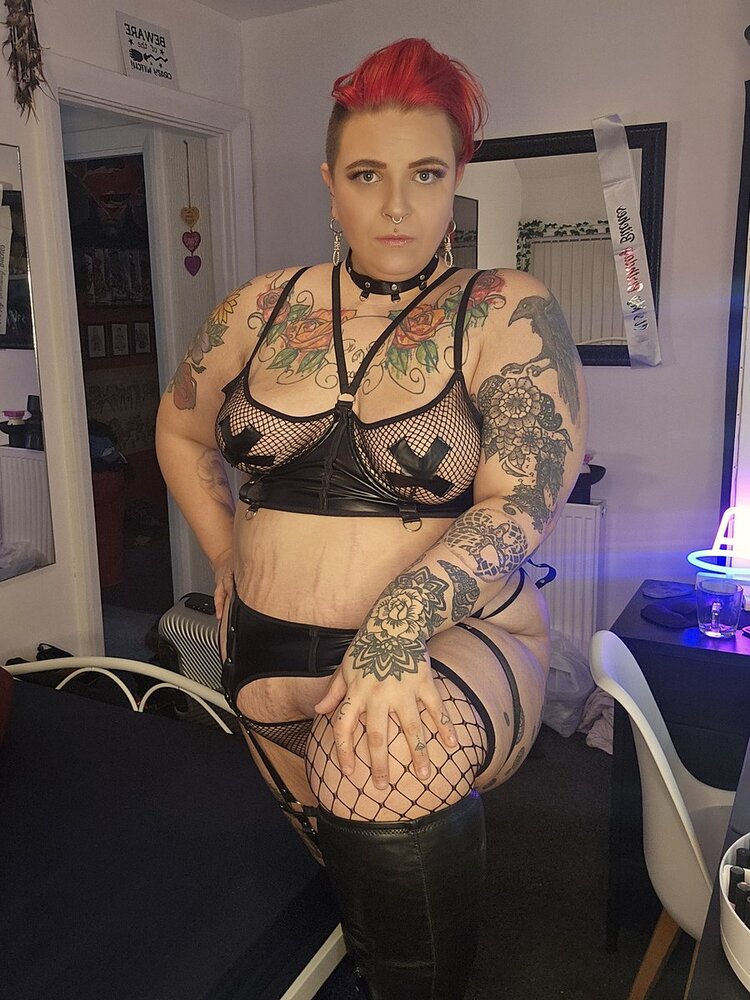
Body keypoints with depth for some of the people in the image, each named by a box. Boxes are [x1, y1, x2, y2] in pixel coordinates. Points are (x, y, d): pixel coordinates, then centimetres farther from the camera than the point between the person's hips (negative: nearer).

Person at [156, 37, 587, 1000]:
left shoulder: (508, 315, -7)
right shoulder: (265, 308, 3)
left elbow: (519, 505, -16)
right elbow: (180, 431, 18)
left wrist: (404, 615, -31)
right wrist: (230, 563, 10)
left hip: (449, 641, -4)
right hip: (272, 656, 5)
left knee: (384, 769, -36)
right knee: (355, 870, 18)